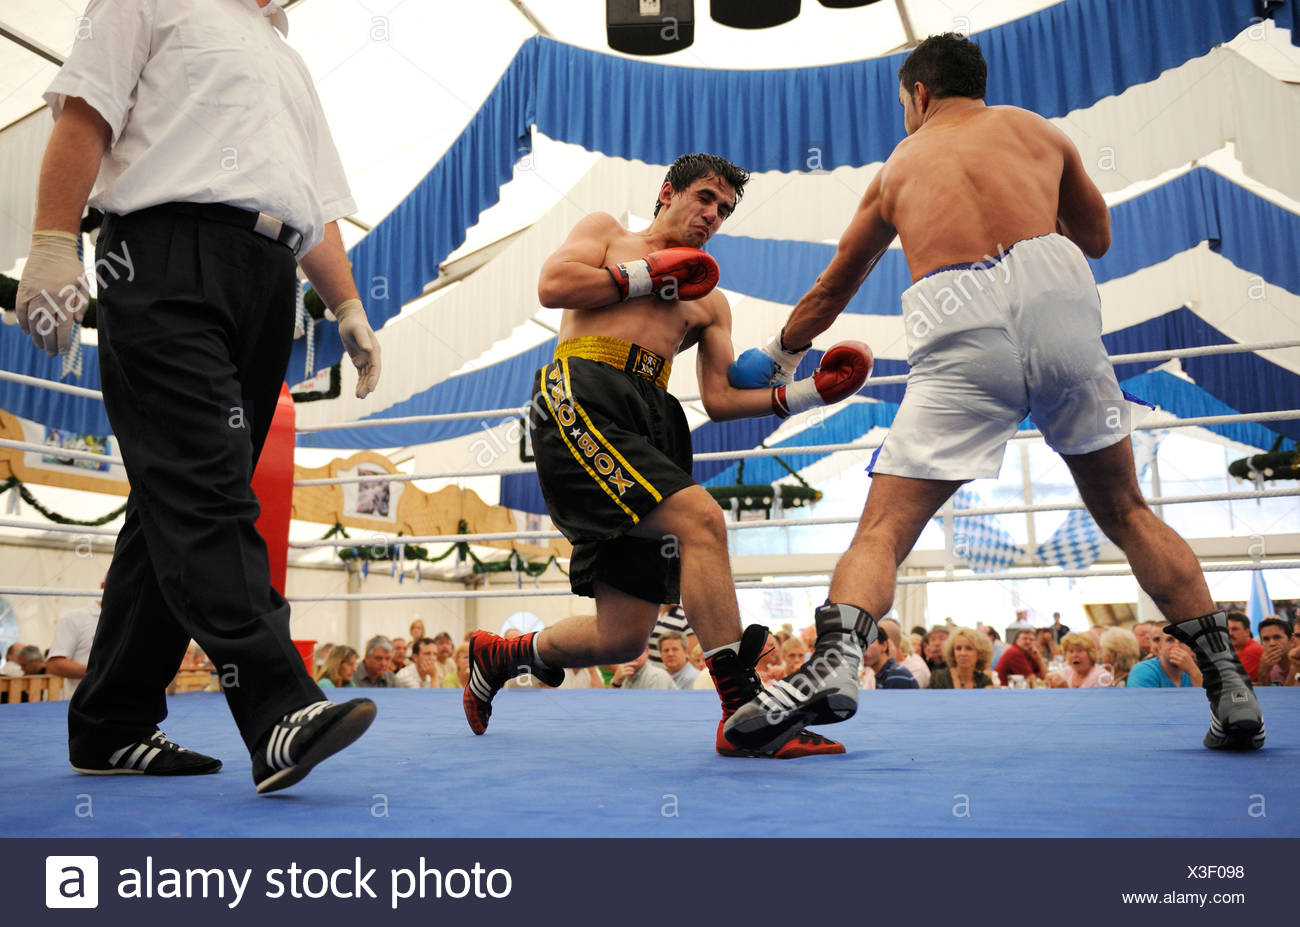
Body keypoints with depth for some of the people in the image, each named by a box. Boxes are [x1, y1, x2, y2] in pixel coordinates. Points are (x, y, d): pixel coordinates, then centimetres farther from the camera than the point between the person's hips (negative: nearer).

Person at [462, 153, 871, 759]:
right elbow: (552, 286, 0)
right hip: (583, 398, -5)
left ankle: (500, 655, 25)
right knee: (699, 517, -27)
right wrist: (648, 275, 4)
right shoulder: (607, 232, 20)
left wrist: (806, 393, 6)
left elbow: (719, 400, 18)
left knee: (623, 639, -1)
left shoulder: (709, 301, 30)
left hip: (651, 423, 6)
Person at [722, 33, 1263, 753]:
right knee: (1126, 513, 18)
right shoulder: (1035, 129, 26)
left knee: (882, 532, 1)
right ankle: (1228, 682, 16)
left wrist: (778, 357, 48)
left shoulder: (899, 164, 25)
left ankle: (835, 659, -23)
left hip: (958, 325, -2)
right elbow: (1097, 238, 37)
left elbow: (832, 289, 34)